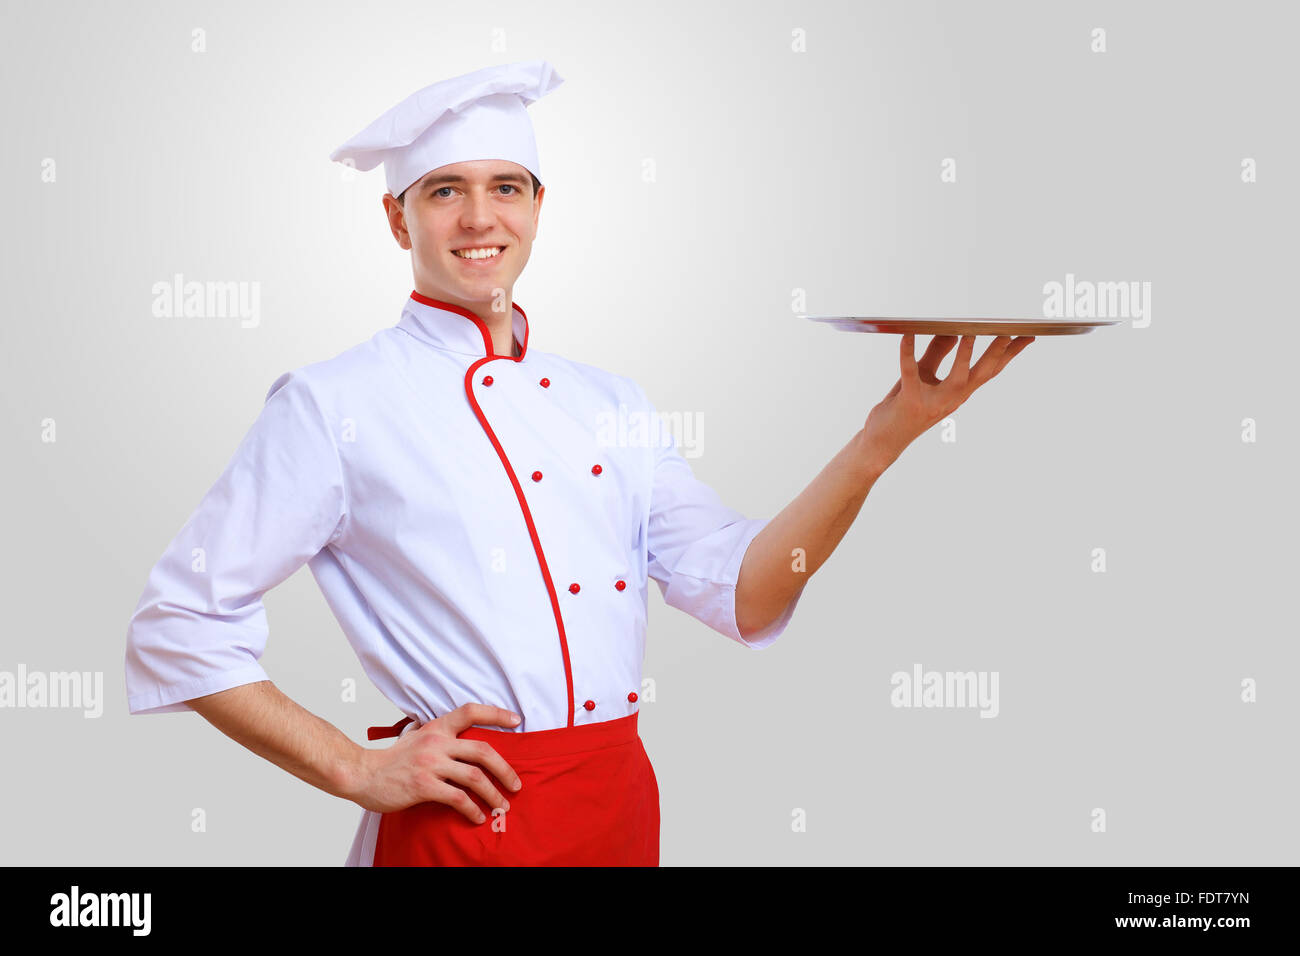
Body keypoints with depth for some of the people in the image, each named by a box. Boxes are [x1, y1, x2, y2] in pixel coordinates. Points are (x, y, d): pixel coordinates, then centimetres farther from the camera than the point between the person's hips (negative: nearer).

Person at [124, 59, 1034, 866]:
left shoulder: (612, 404, 8)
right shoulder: (335, 405, -6)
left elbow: (741, 592, 0)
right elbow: (180, 625, -6)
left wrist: (885, 437, -10)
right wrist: (357, 769, -10)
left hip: (622, 807, 5)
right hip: (462, 824, -5)